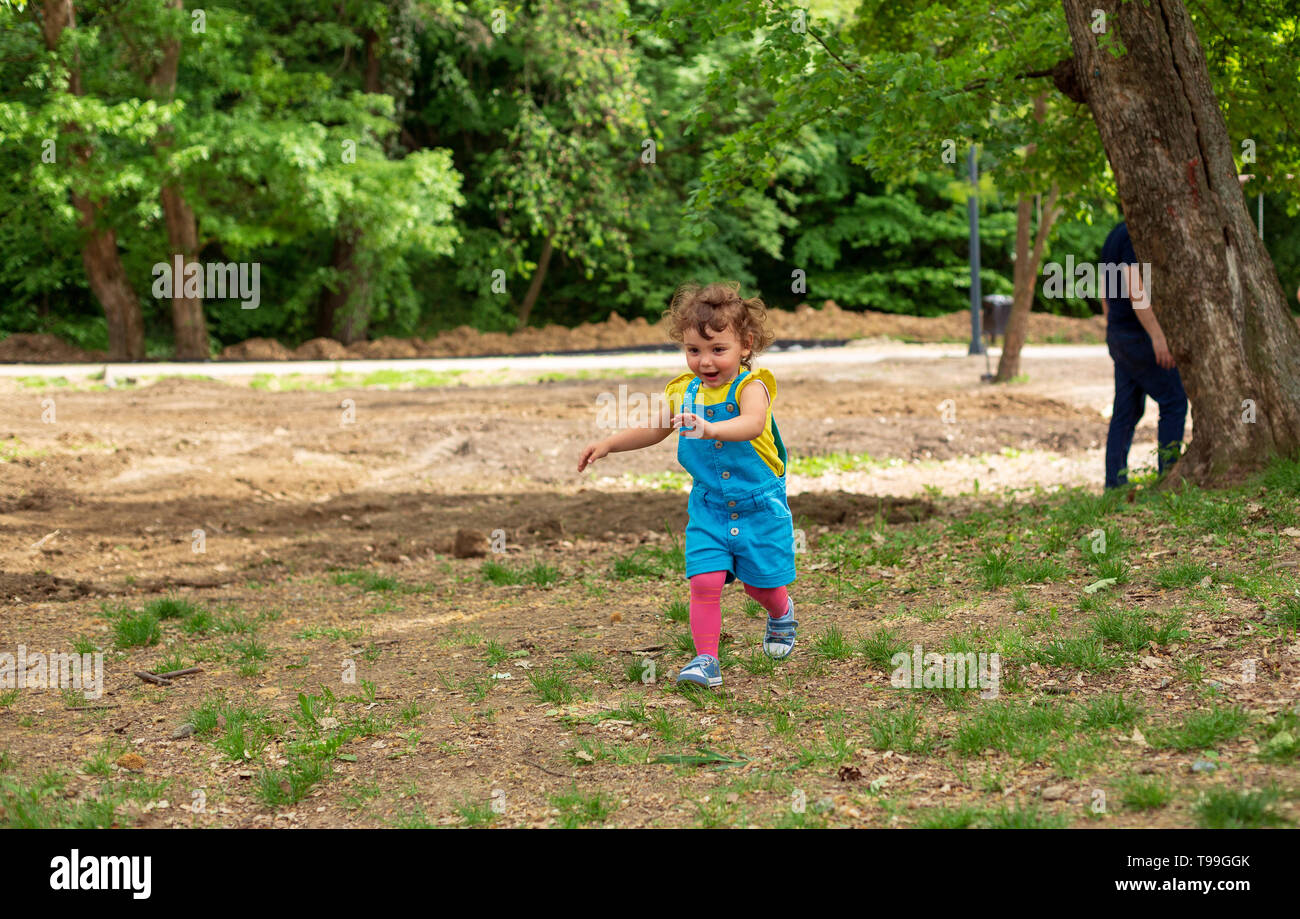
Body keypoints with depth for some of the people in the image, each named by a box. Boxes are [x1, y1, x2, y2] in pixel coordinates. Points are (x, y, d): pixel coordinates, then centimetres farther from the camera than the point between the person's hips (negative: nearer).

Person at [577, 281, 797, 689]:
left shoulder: (750, 387, -19)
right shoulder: (683, 392, -2)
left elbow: (752, 424, -43)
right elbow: (654, 430, 18)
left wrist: (708, 428, -59)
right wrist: (608, 444, 11)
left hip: (759, 508, -3)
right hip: (708, 509, 3)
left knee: (762, 583, 10)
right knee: (704, 580, -12)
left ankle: (781, 614, 45)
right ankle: (706, 659, -5)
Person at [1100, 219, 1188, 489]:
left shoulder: (1113, 237, 16)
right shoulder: (1133, 235, -15)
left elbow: (1106, 293, 20)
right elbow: (1134, 287, -25)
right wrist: (1157, 336, -27)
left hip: (1119, 337, 9)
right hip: (1138, 336, -9)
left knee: (1127, 411, 8)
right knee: (1174, 401, -3)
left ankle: (1115, 482, 6)